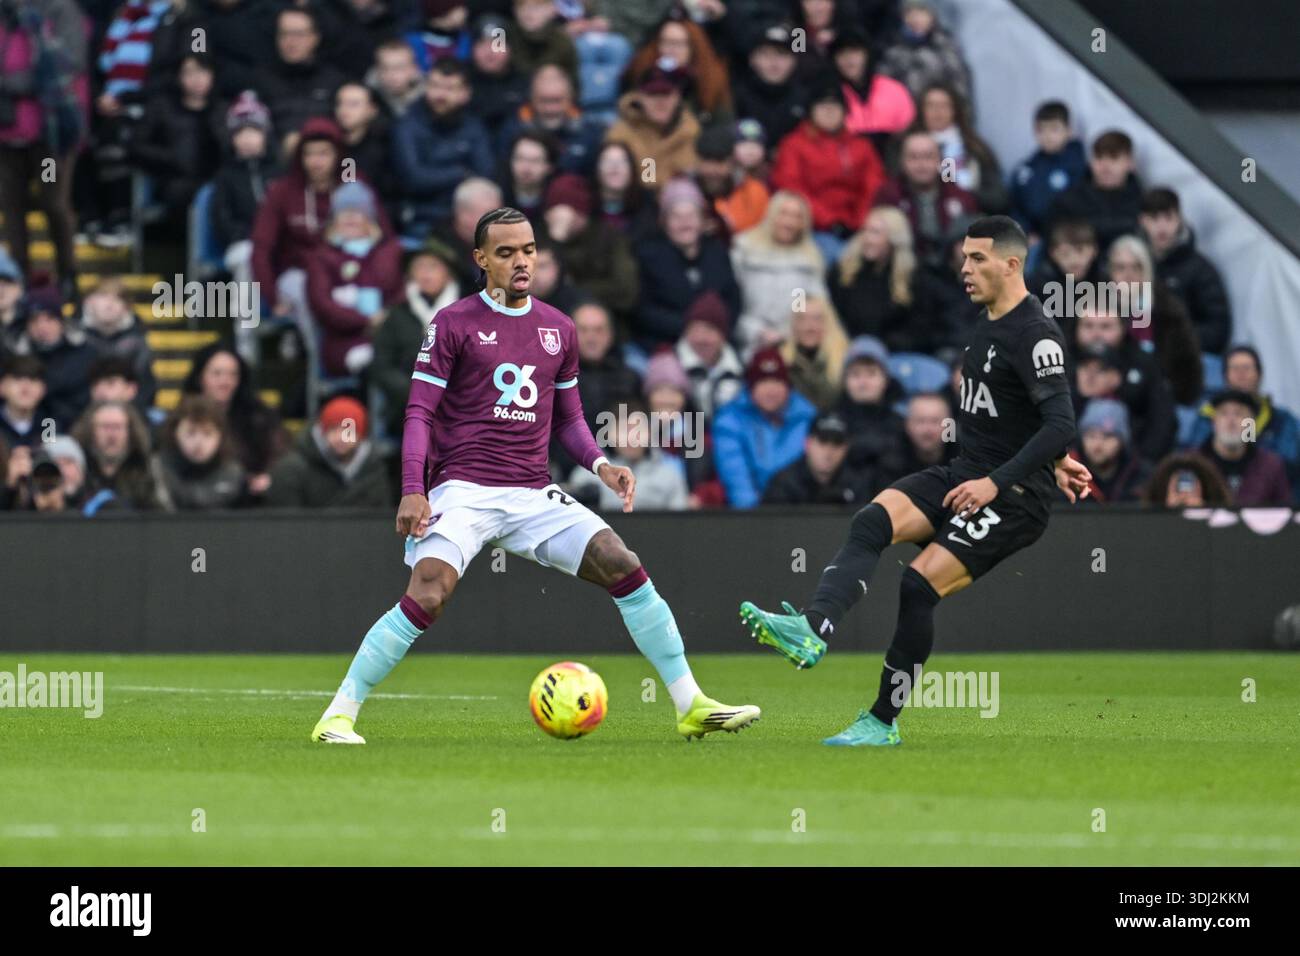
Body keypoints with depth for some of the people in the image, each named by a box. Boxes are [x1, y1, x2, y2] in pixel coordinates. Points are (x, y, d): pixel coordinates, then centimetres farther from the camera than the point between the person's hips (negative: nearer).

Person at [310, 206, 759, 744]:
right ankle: (338, 715, -14)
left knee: (625, 569, -8)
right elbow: (419, 413, -3)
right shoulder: (454, 325, 0)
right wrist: (413, 491, -16)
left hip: (533, 494, 5)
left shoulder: (558, 330, 15)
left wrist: (599, 465, 4)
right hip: (463, 491, -5)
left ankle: (691, 707, 0)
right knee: (426, 597, -25)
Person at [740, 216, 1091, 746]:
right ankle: (813, 629, -40)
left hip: (1016, 496, -8)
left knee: (919, 584, -19)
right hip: (966, 473, 8)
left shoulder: (1035, 334, -15)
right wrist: (1054, 459, 21)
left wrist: (997, 483, -26)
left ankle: (884, 722, -8)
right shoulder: (988, 324, 15)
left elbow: (1060, 423, -23)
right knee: (872, 521, -18)